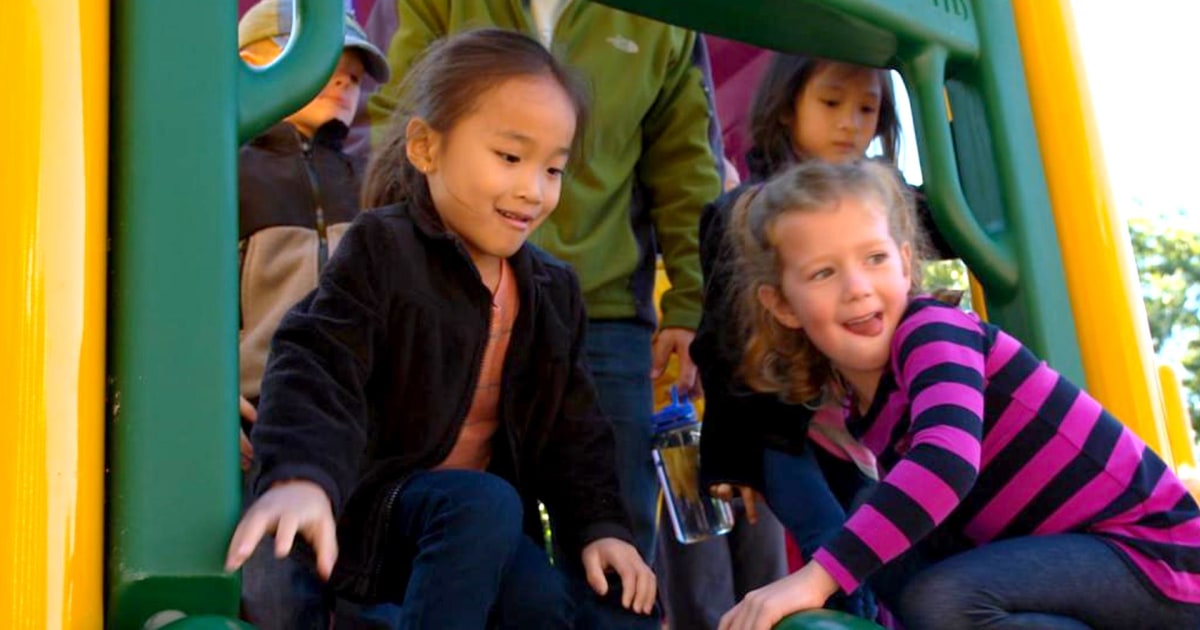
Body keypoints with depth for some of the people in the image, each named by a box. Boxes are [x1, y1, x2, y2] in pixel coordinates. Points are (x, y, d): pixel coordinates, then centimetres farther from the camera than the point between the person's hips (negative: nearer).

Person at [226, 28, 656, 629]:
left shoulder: (553, 290, 8)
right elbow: (316, 369, -23)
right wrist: (300, 477, -42)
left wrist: (599, 525, -3)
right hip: (367, 507, -5)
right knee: (486, 505, -33)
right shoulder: (381, 249, -11)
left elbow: (572, 431, 12)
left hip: (487, 517, 6)